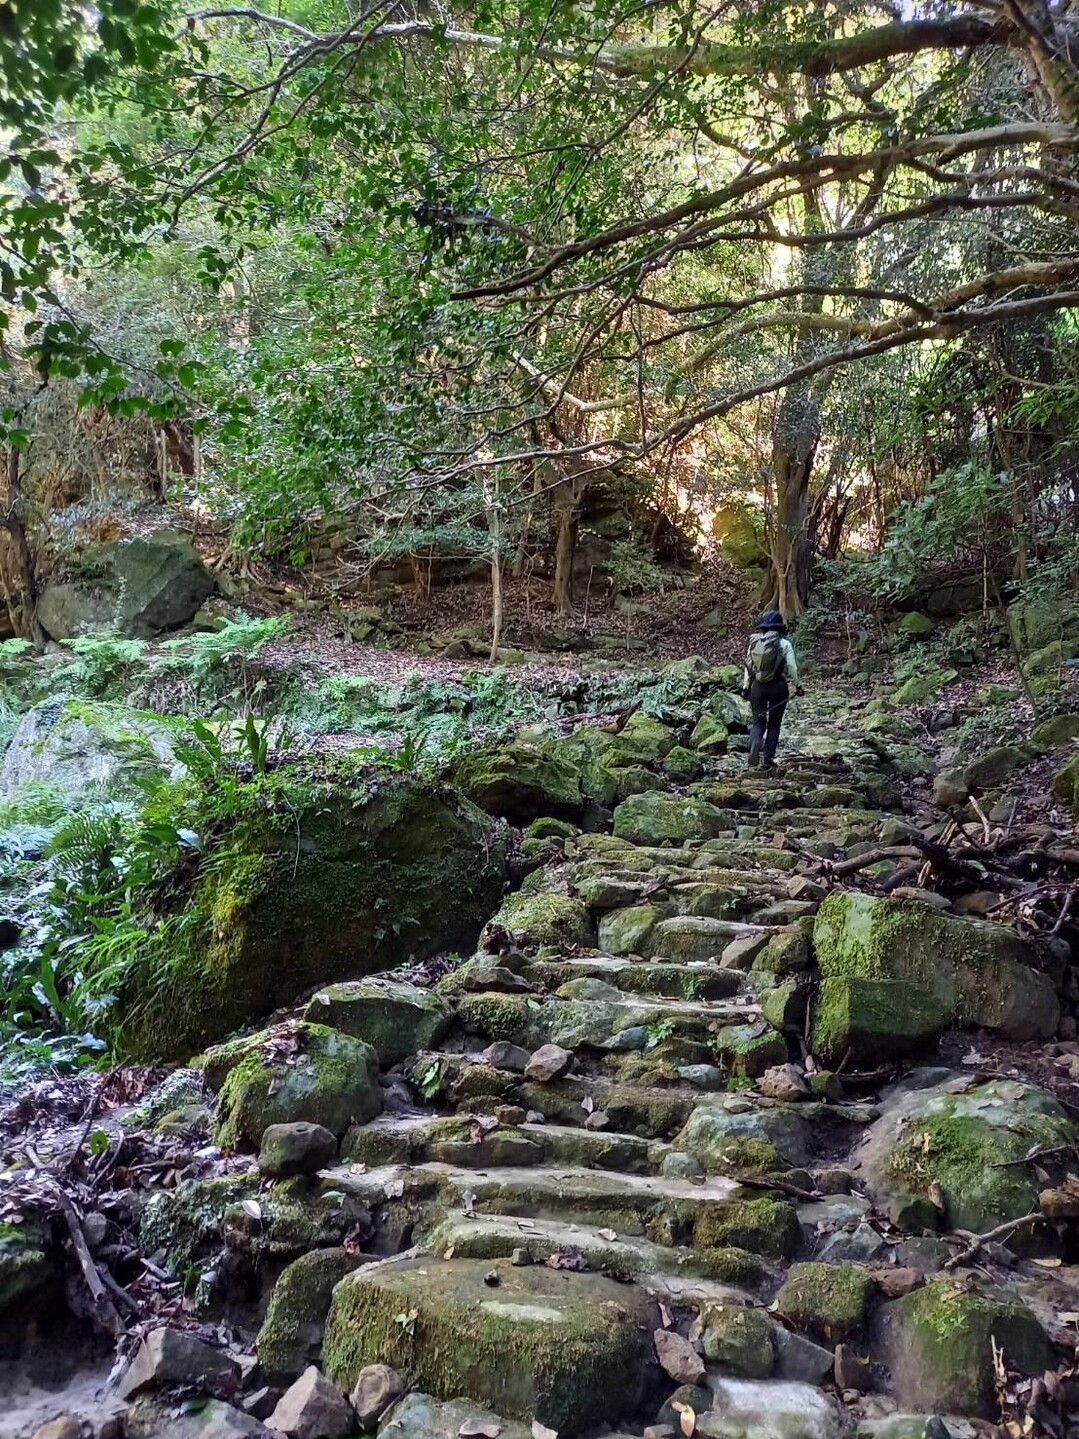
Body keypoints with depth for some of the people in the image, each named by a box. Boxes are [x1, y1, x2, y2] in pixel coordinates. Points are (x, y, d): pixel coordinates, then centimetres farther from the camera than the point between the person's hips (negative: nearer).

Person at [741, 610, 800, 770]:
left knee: (758, 722, 11)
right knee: (774, 723, 11)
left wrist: (746, 687, 13)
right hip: (778, 687, -2)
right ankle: (767, 759, 7)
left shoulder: (754, 642, 2)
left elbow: (748, 666, 6)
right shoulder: (784, 644, -7)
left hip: (757, 686, 2)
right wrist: (796, 686, 6)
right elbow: (791, 668, -6)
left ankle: (754, 756, -10)